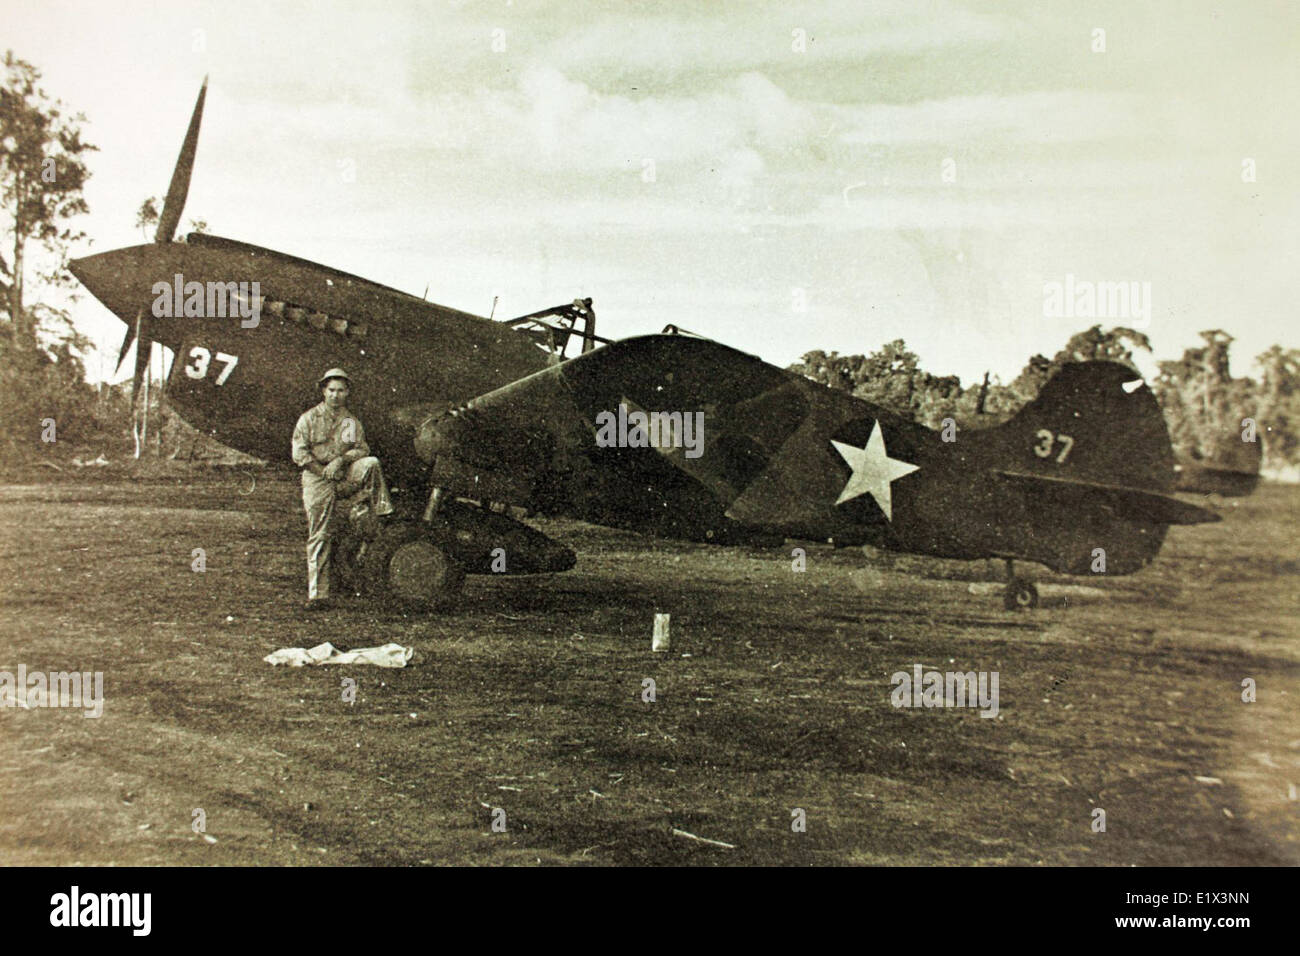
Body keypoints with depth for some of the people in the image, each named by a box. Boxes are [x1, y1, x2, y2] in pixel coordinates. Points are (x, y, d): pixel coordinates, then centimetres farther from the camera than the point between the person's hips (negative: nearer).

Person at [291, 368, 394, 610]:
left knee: (371, 463, -27)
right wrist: (323, 471, -12)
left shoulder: (352, 421, 13)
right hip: (318, 481, -2)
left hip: (346, 478, 2)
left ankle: (383, 514, -20)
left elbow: (362, 449, 2)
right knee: (319, 536, -6)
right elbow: (299, 453, -3)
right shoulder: (309, 418, 4)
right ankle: (318, 595, -2)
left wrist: (341, 459, -16)